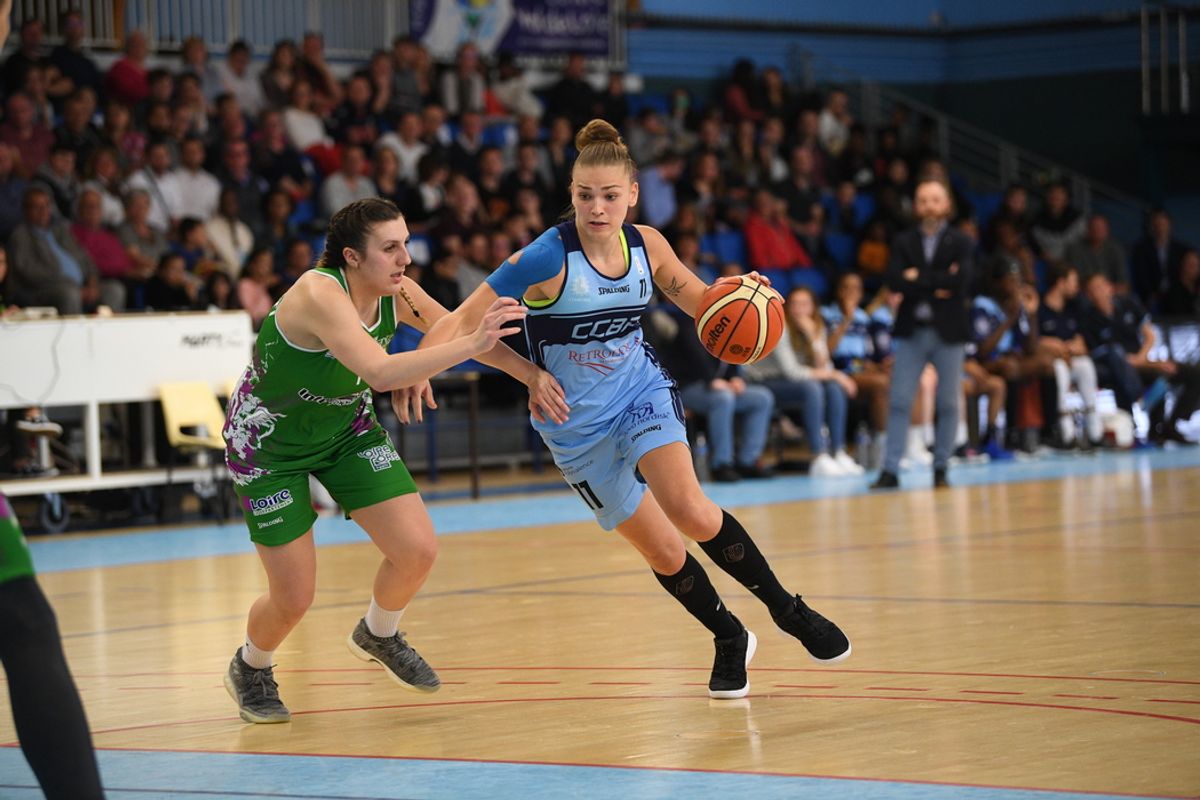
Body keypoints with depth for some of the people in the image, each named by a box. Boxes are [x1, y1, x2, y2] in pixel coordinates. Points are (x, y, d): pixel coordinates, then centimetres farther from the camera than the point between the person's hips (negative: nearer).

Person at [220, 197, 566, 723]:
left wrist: (530, 374, -3)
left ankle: (378, 636, 24)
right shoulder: (318, 295, -35)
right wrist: (470, 344, -51)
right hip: (267, 440, -6)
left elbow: (456, 330, 4)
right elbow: (381, 372, -47)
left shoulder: (395, 293, -14)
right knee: (293, 598, -5)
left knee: (417, 550, -8)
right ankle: (249, 669, 29)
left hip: (345, 428, 6)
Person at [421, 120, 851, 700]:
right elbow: (466, 317, -28)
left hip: (640, 391, 2)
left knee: (689, 512, -23)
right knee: (663, 552, 1)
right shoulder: (548, 259, -23)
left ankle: (789, 611, -5)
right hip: (576, 424, -2)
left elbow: (697, 299, 8)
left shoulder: (646, 245, -8)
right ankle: (731, 641, 27)